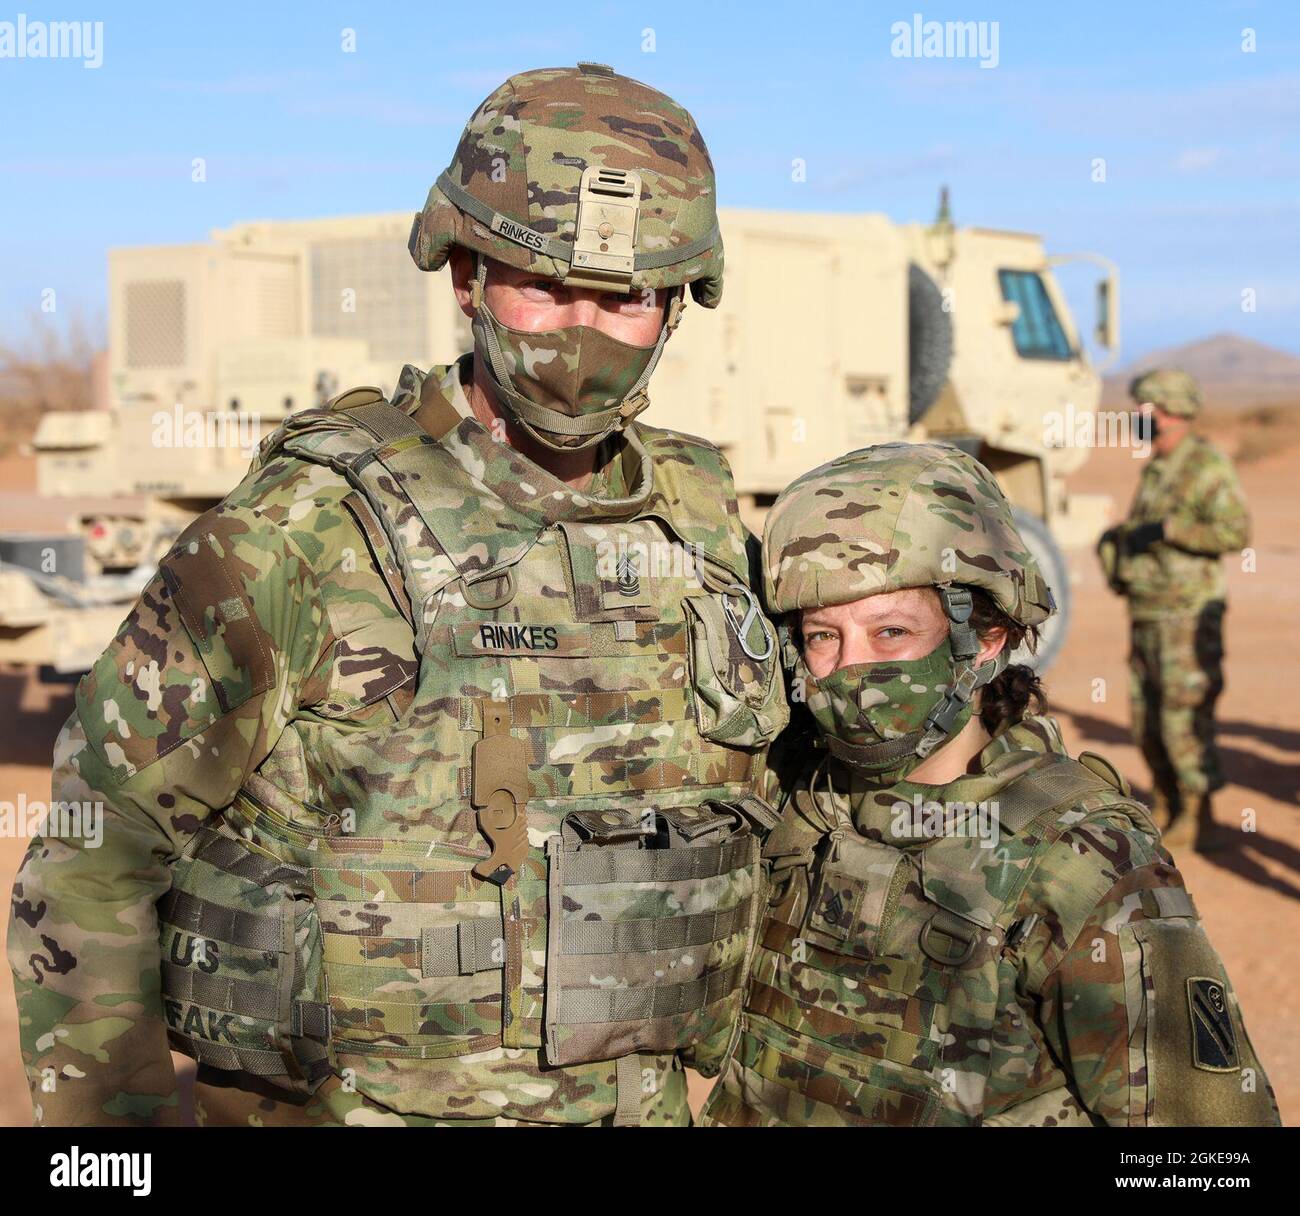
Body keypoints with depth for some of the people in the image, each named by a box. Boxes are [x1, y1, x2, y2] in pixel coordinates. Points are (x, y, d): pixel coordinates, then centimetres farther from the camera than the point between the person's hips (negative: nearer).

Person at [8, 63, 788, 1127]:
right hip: (353, 1103, -4)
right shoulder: (307, 528, -14)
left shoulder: (699, 518, 3)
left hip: (630, 1097, 5)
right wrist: (112, 1117, -13)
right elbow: (91, 859, -11)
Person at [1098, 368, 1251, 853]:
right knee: (1147, 718, 13)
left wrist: (1167, 531, -24)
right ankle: (1165, 807, 26)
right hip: (1146, 613, 9)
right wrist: (1119, 538, 9)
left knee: (1184, 720, -8)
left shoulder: (1207, 465, -12)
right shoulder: (1154, 469, 15)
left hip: (1187, 616, -9)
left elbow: (1236, 532, -22)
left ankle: (1199, 822, 0)